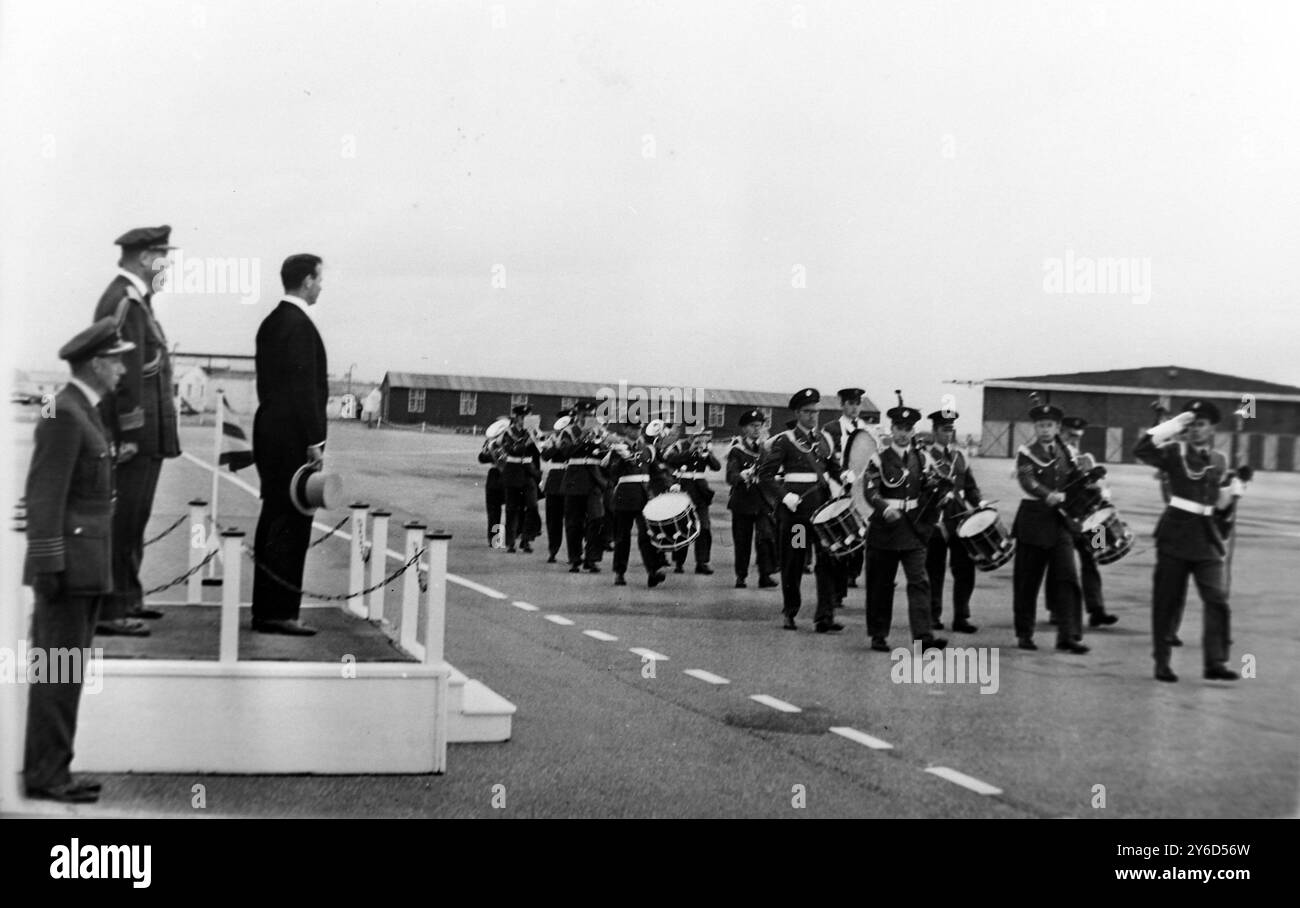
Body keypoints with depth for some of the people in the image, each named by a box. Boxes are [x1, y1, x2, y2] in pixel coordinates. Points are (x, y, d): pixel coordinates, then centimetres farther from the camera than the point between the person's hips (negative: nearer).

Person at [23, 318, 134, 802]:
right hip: (67, 562, -10)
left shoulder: (80, 412, 17)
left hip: (84, 564, 10)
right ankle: (46, 775, -3)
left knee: (65, 672, 10)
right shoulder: (63, 413, -14)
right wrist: (48, 567, -21)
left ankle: (48, 771, 14)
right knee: (60, 671, -7)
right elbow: (44, 495, -19)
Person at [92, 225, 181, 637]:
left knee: (134, 518, 17)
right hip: (135, 433, -11)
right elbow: (125, 372, -20)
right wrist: (128, 433, -21)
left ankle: (127, 599, 27)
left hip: (147, 433, 11)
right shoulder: (124, 303, -16)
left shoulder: (135, 299, 16)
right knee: (123, 521, -7)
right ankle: (110, 611, -3)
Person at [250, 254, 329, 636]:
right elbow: (304, 387, -19)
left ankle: (264, 611, 17)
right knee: (291, 524, -6)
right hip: (293, 438, -10)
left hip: (269, 432, 10)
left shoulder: (270, 322, 15)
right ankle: (279, 613, -5)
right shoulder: (299, 325, -14)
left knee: (274, 521, 13)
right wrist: (314, 442, -17)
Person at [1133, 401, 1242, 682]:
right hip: (1175, 532, -2)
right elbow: (1141, 450, -19)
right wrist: (1173, 425, -18)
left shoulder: (1221, 461, 11)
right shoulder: (1174, 452, 1)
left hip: (1207, 537, 2)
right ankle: (1162, 661, 12)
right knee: (1167, 600, 2)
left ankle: (1216, 662, -8)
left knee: (1217, 598, -10)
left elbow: (1222, 509, 14)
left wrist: (1233, 493, -6)